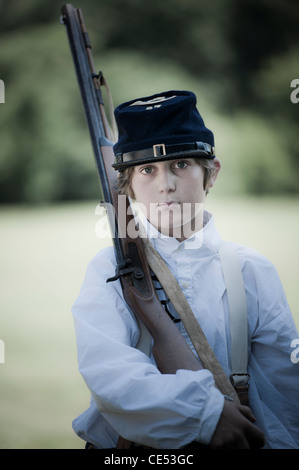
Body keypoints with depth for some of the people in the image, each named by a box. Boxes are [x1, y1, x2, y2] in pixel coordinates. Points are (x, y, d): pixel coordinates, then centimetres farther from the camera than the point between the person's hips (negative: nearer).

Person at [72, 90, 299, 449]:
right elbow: (103, 370, -15)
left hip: (233, 441, 0)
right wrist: (206, 412, -23)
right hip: (120, 454, 0)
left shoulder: (252, 272, 4)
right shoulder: (110, 269, 1)